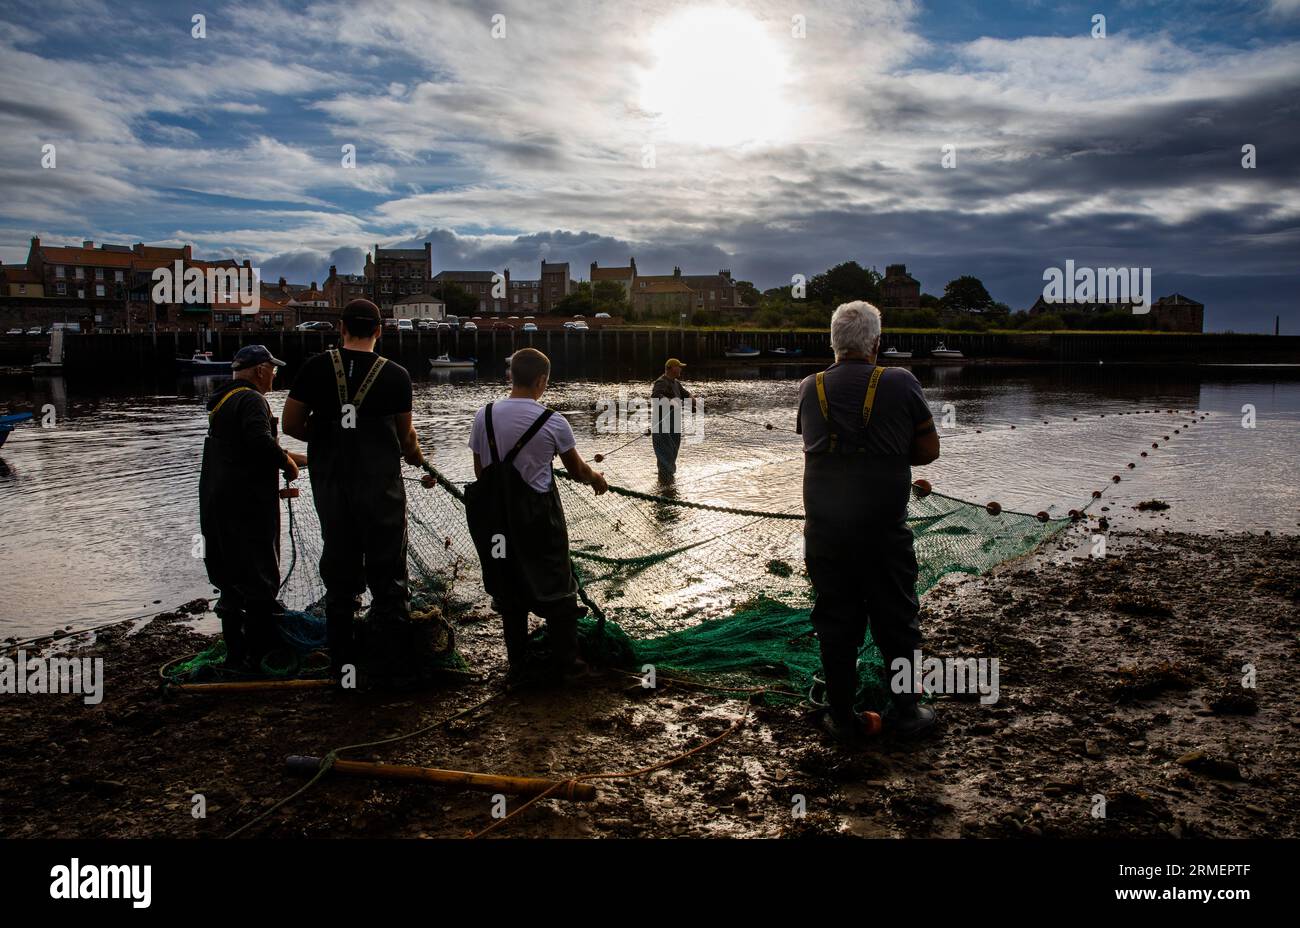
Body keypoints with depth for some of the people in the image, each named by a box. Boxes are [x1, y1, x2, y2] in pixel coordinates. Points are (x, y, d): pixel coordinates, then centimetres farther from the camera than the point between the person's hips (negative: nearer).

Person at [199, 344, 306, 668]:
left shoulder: (222, 399, 18)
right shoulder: (251, 400, -14)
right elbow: (261, 442, -29)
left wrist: (290, 457, 27)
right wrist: (287, 462, -12)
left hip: (216, 503, 10)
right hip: (248, 504, -10)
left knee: (231, 581, 16)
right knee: (260, 581, -2)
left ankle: (235, 652, 25)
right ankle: (258, 656, 3)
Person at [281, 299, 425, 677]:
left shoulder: (317, 367, -1)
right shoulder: (396, 374, -3)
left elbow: (291, 424, 1)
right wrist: (416, 456, 29)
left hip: (330, 483, 2)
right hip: (381, 485, -2)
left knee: (338, 571, 12)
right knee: (387, 571, 7)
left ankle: (342, 661, 20)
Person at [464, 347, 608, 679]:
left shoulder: (485, 415, -5)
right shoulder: (553, 422, -13)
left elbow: (480, 470, 3)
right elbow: (578, 470, 0)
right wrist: (597, 479, 21)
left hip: (497, 517, 3)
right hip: (539, 515, -3)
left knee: (508, 586, 17)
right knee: (555, 587, 12)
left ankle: (516, 661, 26)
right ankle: (567, 662, 20)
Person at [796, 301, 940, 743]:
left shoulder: (810, 389, 2)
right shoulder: (901, 383, -7)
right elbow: (929, 450, -1)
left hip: (824, 529, 2)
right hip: (885, 528, -2)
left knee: (836, 622, 11)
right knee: (896, 619, 13)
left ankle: (841, 716, 19)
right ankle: (905, 710, 25)